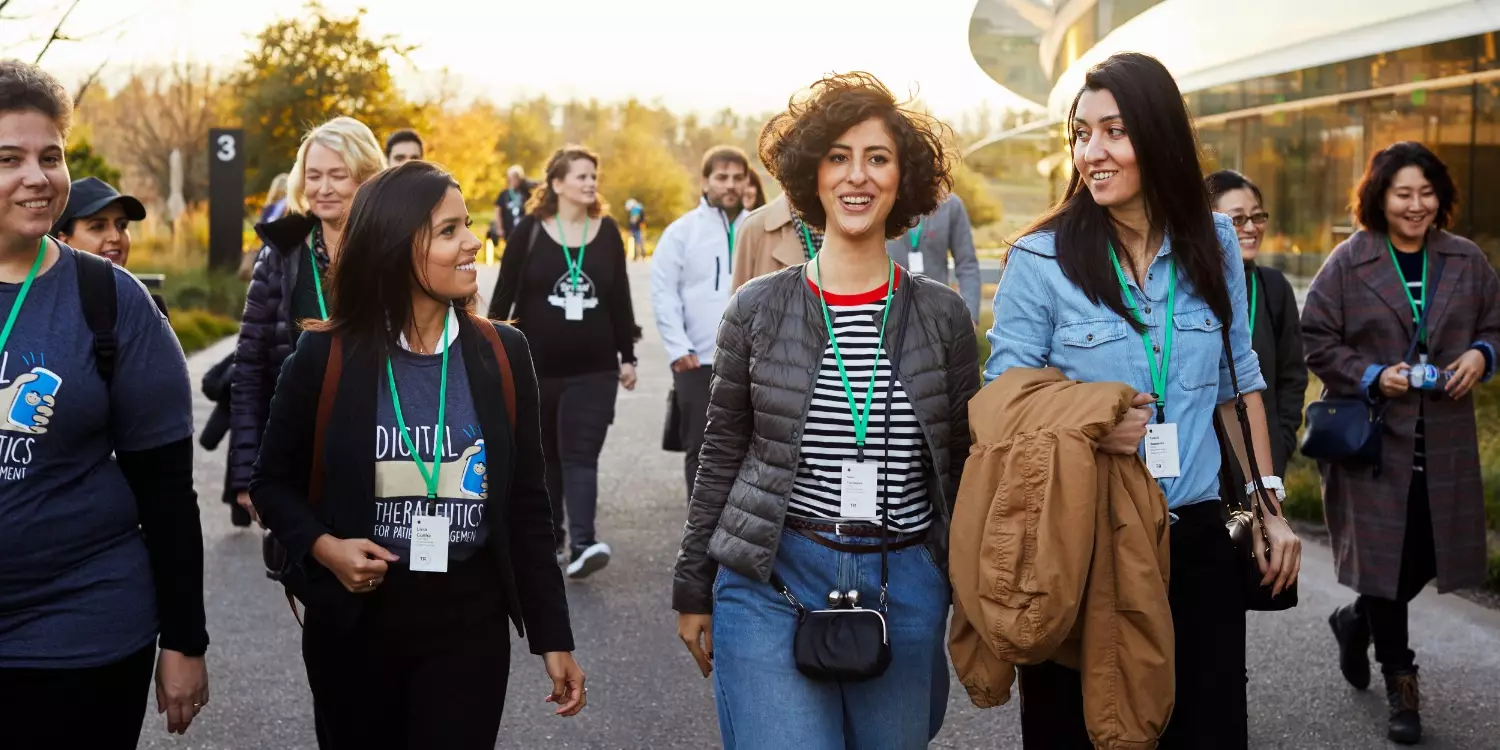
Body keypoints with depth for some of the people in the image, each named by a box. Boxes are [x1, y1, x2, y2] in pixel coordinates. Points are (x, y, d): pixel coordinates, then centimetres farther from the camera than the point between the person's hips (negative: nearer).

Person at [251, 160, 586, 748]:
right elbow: (273, 482, 5)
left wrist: (553, 636, 3)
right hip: (355, 619, 0)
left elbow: (527, 505, 4)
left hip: (471, 619, 1)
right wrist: (324, 547, -15)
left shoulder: (502, 354, -1)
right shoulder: (325, 355, -6)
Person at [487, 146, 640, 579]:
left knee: (581, 454, -10)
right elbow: (504, 294, 1)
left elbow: (620, 298, 9)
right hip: (536, 365, 0)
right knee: (545, 455, 11)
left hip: (594, 368, 0)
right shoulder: (529, 231, -2)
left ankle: (583, 544, -19)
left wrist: (627, 356, 8)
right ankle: (550, 539, 24)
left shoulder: (607, 231, 4)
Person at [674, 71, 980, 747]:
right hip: (771, 585, -1)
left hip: (905, 588, 2)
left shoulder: (942, 316, 2)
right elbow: (721, 459, 6)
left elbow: (965, 467, 8)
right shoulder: (757, 310, 0)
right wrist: (693, 593, 9)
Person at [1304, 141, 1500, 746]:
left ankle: (1356, 620, 38)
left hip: (1444, 442, 4)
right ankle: (1401, 687, 13)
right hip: (1375, 439, -4)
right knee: (1383, 555, 0)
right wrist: (1372, 376, -15)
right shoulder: (1349, 262, -4)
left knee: (1429, 556, 8)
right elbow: (1315, 339, -3)